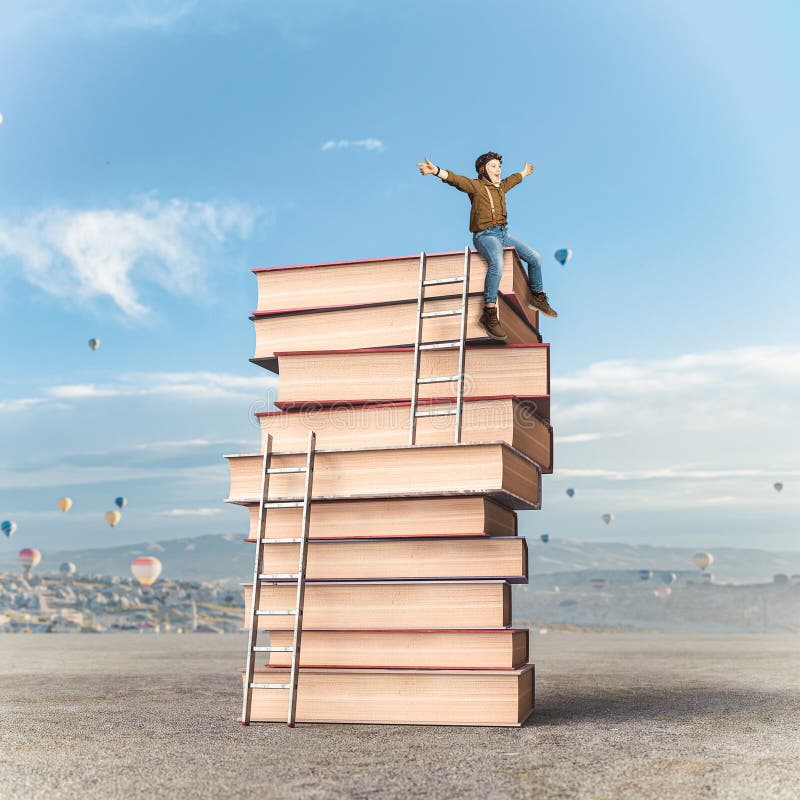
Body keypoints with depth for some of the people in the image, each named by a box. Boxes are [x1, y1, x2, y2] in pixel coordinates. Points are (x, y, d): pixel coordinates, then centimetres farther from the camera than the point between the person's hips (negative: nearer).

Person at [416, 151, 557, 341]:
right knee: (497, 263, -36)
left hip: (503, 233, 8)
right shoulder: (476, 185, -3)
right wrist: (437, 171, -39)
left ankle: (537, 298, 25)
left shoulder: (501, 186, 19)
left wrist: (524, 172, 61)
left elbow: (513, 179, 41)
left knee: (534, 257, 5)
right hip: (485, 235, -8)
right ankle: (489, 314, -38)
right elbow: (457, 179, -21)